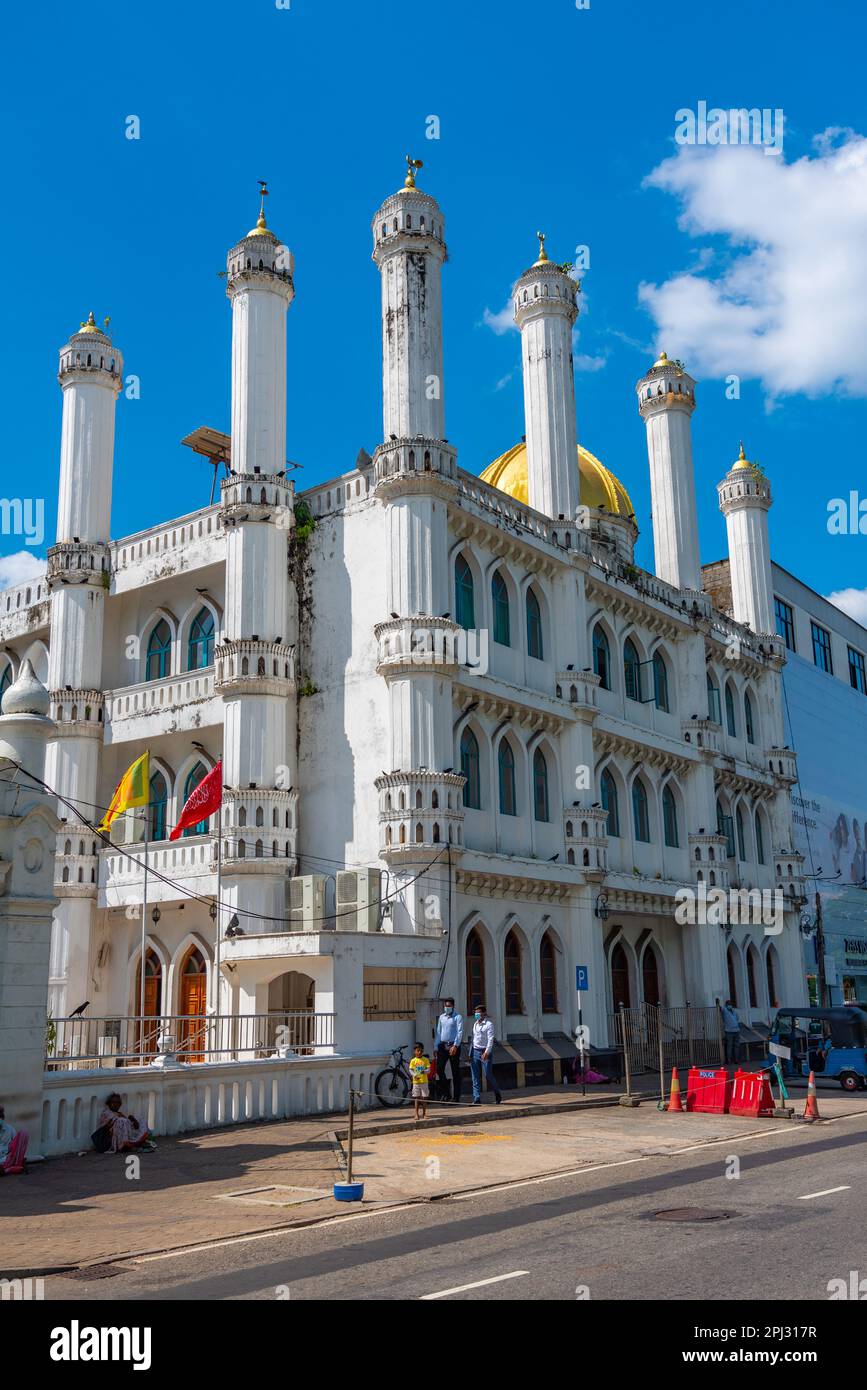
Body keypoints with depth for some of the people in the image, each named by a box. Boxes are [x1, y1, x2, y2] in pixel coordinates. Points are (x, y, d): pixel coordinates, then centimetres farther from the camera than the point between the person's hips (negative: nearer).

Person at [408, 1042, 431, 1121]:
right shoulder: (413, 1061, 0)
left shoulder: (425, 1060, 0)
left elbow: (429, 1070, -3)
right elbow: (410, 1070, -1)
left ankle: (424, 1114, 14)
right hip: (416, 1081, 0)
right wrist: (414, 1075, -20)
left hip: (424, 1081, 0)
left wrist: (424, 1071, -25)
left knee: (424, 1098, 5)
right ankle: (416, 1114, 10)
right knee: (417, 1098, 4)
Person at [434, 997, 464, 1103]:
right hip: (442, 1045, 5)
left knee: (455, 1072, 0)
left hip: (453, 1046, -5)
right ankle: (445, 1093, 6)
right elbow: (438, 1032, 17)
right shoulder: (441, 1017, 14)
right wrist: (436, 1047, 10)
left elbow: (460, 1032, -11)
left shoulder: (457, 1017, -2)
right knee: (439, 1069, -6)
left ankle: (456, 1097, 5)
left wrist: (455, 1046, -22)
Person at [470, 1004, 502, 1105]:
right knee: (475, 1077, 0)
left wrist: (487, 1052, -26)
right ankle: (477, 1099, 1)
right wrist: (470, 1053, 14)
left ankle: (498, 1094, 19)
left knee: (488, 1075, -4)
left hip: (485, 1052, -6)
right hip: (475, 1051, 6)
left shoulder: (489, 1024, -6)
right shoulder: (475, 1024, 15)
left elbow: (490, 1039, -15)